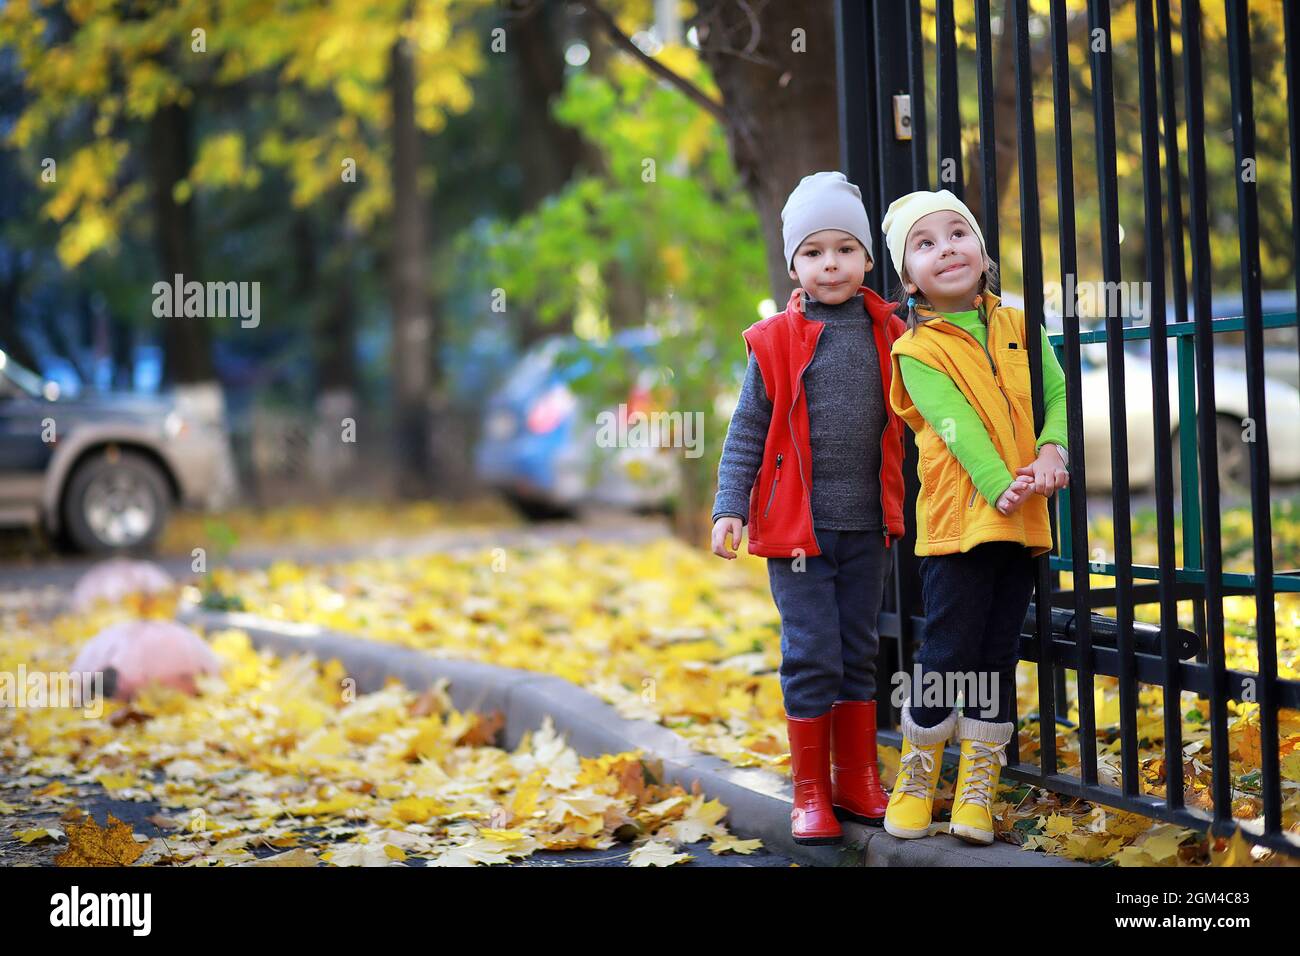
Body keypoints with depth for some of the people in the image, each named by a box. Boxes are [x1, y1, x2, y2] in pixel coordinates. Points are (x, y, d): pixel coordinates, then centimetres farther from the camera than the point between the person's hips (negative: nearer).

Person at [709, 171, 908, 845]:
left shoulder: (890, 335, 3)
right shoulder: (775, 341, -5)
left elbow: (908, 423, 12)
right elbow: (748, 432, -2)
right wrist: (729, 508, -9)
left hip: (866, 524, 3)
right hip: (796, 524, -3)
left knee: (858, 655, 12)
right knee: (812, 657, -3)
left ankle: (857, 781, 23)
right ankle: (810, 794, 8)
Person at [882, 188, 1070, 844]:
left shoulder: (1017, 327, 11)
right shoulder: (917, 350, -4)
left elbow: (1058, 393, 5)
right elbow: (957, 425, -14)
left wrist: (1052, 451, -14)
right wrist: (999, 487, -24)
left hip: (1021, 520, 5)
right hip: (958, 519, -4)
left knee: (997, 659, 9)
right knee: (947, 654, -3)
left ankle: (977, 790, 18)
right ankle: (916, 780, 15)